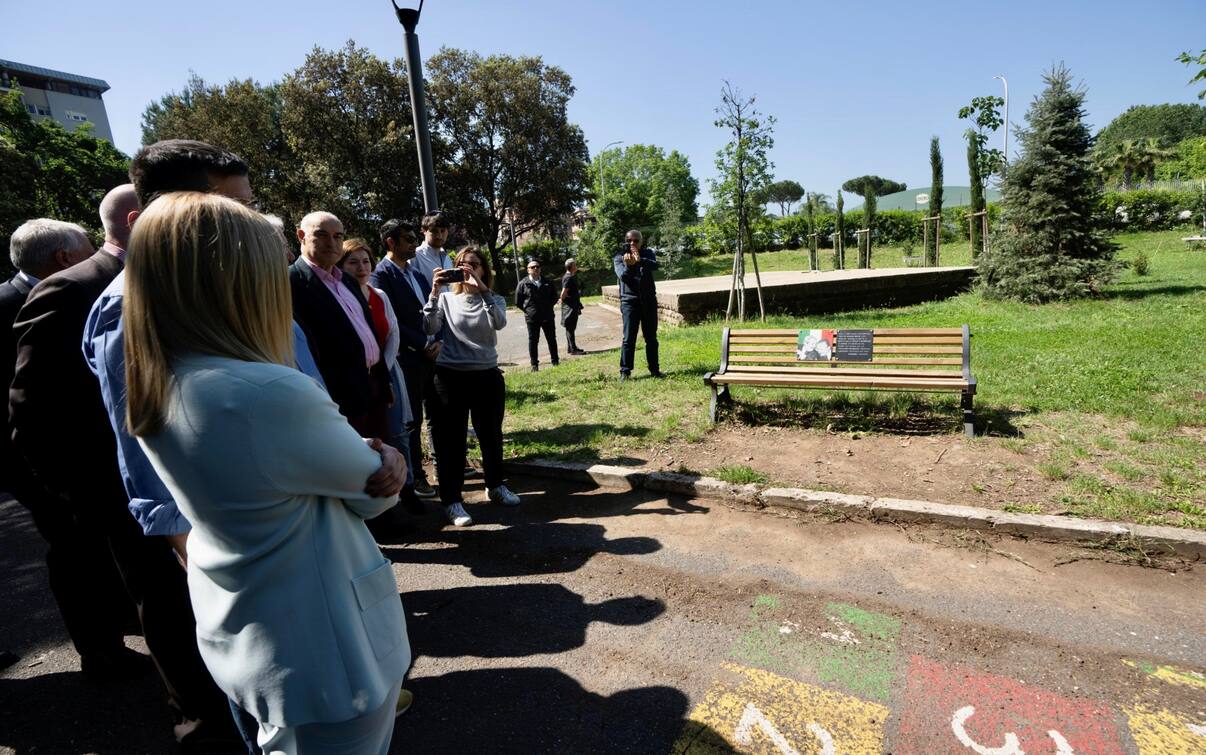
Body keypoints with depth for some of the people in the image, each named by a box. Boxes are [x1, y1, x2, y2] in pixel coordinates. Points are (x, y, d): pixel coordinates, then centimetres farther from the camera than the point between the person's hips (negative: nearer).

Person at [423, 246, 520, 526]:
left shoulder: (494, 300, 6)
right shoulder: (447, 299, 4)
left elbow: (499, 323, -17)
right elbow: (430, 327, -12)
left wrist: (481, 288, -27)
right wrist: (434, 291, -21)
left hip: (487, 377, 2)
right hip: (450, 378, -1)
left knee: (491, 435, 15)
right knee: (450, 440, 3)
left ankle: (495, 486, 36)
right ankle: (451, 500, 16)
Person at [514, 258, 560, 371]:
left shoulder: (547, 282, 6)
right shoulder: (523, 284, -3)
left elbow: (554, 297, 16)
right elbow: (518, 301, 2)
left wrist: (548, 307, 7)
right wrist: (528, 310, 2)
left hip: (548, 316, 2)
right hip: (532, 318, -2)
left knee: (552, 339, 9)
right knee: (533, 341, 3)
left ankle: (555, 361, 21)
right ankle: (534, 365, 11)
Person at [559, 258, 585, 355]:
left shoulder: (572, 276, 14)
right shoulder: (568, 278, -18)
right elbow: (564, 293, -24)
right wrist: (562, 299, -7)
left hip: (573, 306, 10)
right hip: (570, 306, -10)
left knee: (570, 328, 15)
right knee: (570, 328, -5)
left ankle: (571, 347, 23)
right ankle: (573, 349, -2)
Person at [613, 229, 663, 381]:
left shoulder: (647, 254, 6)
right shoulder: (619, 258, 1)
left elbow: (654, 265, -16)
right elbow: (622, 276, -16)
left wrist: (640, 260, -34)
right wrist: (627, 265, -37)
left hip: (649, 300, 3)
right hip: (630, 301, -2)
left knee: (651, 338, 8)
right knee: (628, 338, -7)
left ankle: (654, 369, 17)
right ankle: (625, 371, -3)